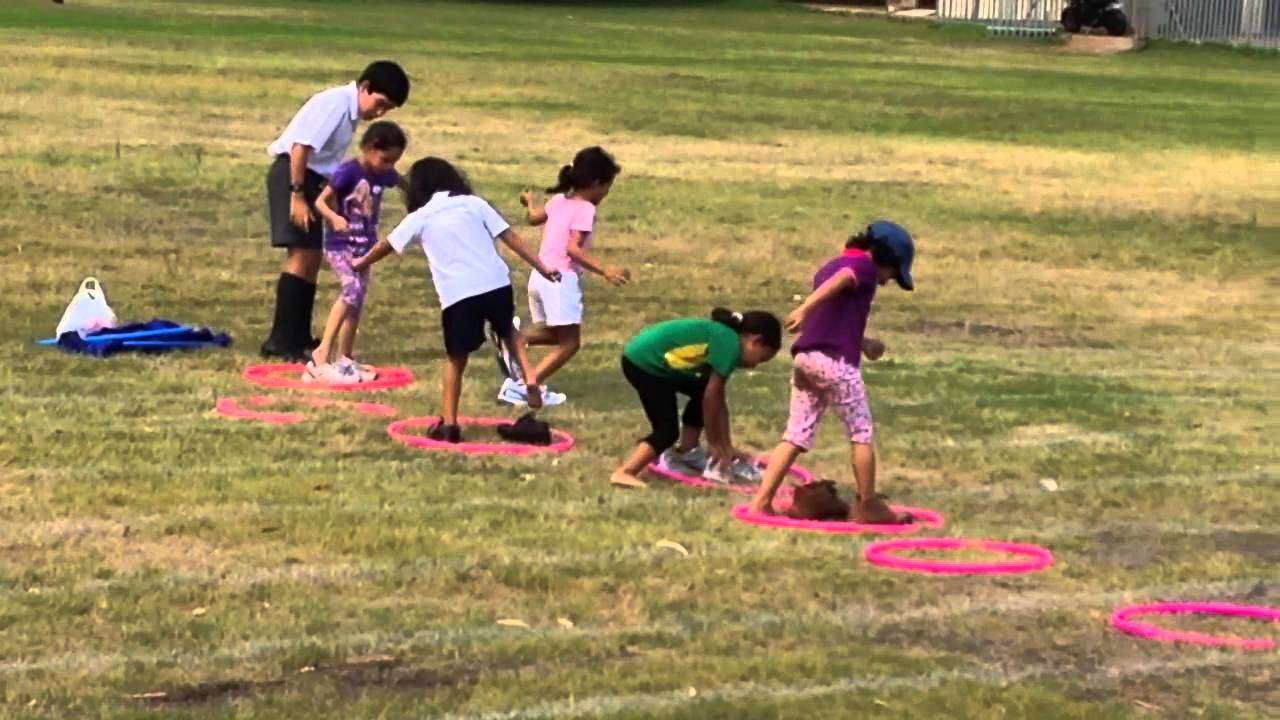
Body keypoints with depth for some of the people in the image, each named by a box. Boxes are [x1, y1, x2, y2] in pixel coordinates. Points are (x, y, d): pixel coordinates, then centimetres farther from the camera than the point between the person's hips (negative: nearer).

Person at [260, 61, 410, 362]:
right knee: (301, 256, -14)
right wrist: (297, 196, -24)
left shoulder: (351, 111, 11)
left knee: (312, 259, 12)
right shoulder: (336, 103, -17)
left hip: (312, 176, 10)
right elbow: (301, 148, -23)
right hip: (292, 172, -10)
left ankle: (298, 338, 19)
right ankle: (280, 340, -14)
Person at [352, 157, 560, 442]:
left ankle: (449, 422, 8)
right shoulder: (474, 203, 12)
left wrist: (361, 263, 45)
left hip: (458, 294, -2)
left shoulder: (420, 217, 11)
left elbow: (387, 245, 26)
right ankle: (530, 378, 8)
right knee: (508, 331, 29)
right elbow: (509, 236, 7)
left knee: (456, 360, 11)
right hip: (496, 284, 2)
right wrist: (541, 266, 10)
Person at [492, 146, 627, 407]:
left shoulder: (559, 200, 11)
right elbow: (573, 248, -24)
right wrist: (604, 270, -30)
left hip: (540, 276, 9)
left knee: (553, 334, 24)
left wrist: (530, 202, 52)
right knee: (569, 343, -1)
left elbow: (534, 217, 30)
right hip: (561, 279, -9)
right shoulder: (585, 209, -13)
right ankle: (523, 387, -9)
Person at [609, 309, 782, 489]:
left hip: (649, 359, 10)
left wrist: (727, 446, 21)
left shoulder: (722, 339, 15)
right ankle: (624, 473, -16)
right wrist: (714, 443, 0)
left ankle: (686, 452, 26)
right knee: (668, 430, -8)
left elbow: (718, 400, 20)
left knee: (701, 391, 22)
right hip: (644, 362, -10)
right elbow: (711, 398, -10)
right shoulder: (730, 345, -13)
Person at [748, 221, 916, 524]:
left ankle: (762, 501, 0)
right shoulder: (865, 265, 0)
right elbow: (838, 281, -21)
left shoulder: (830, 265, 24)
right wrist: (805, 308, -36)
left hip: (805, 358, 7)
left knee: (796, 436, 8)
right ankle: (868, 505, 14)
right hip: (836, 360, -7)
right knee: (861, 433, 6)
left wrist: (863, 343, 31)